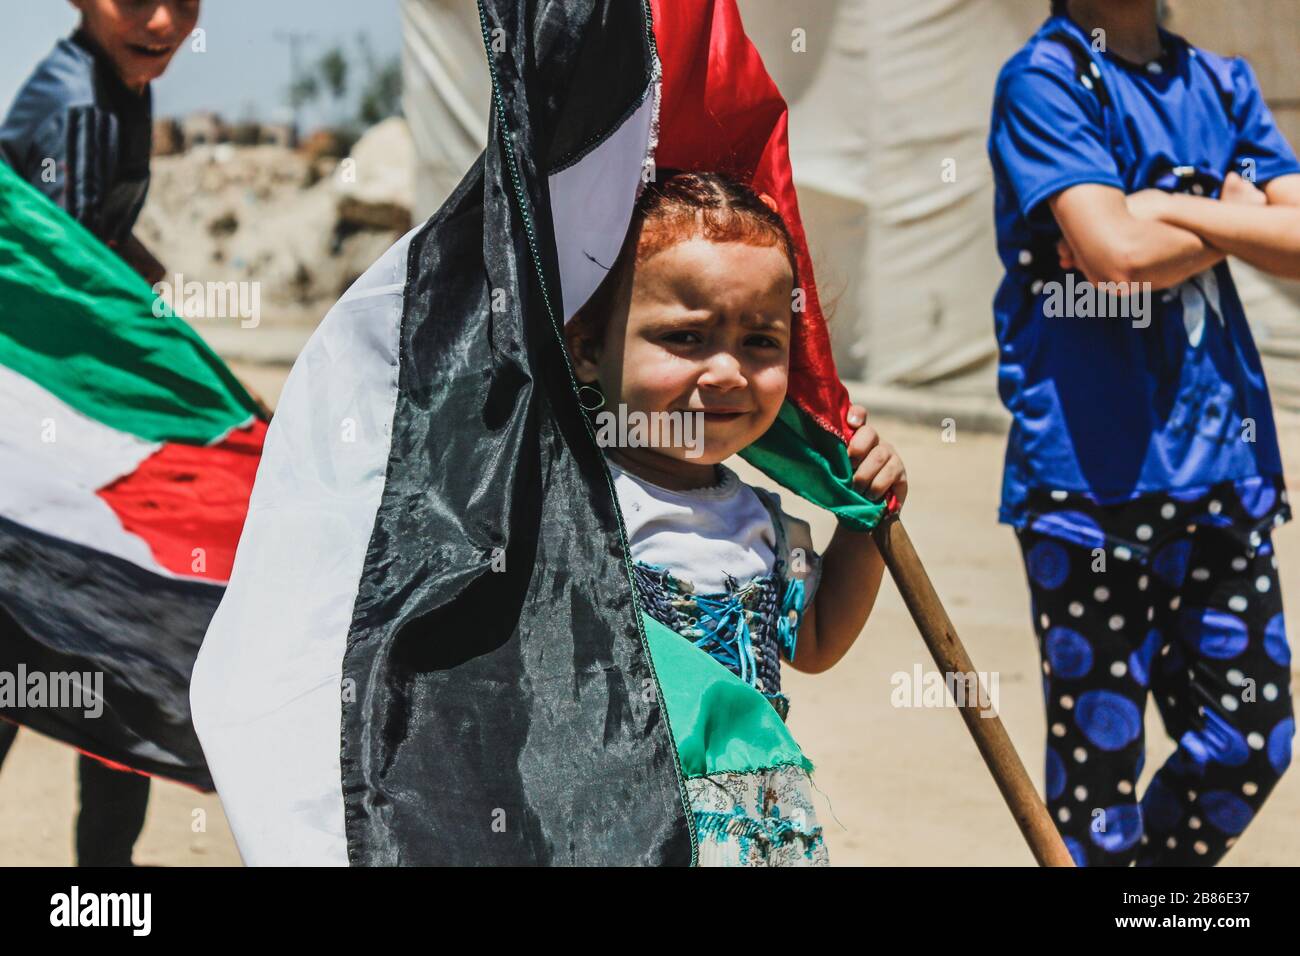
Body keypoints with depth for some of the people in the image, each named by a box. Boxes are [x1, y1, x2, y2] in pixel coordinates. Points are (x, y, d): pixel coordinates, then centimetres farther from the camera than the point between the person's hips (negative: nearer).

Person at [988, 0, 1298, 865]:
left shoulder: (1222, 84, 13)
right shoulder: (1044, 80, -6)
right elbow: (1116, 251, -20)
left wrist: (1172, 209, -12)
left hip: (1223, 470, 6)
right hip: (1091, 473, -6)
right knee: (1100, 751, 2)